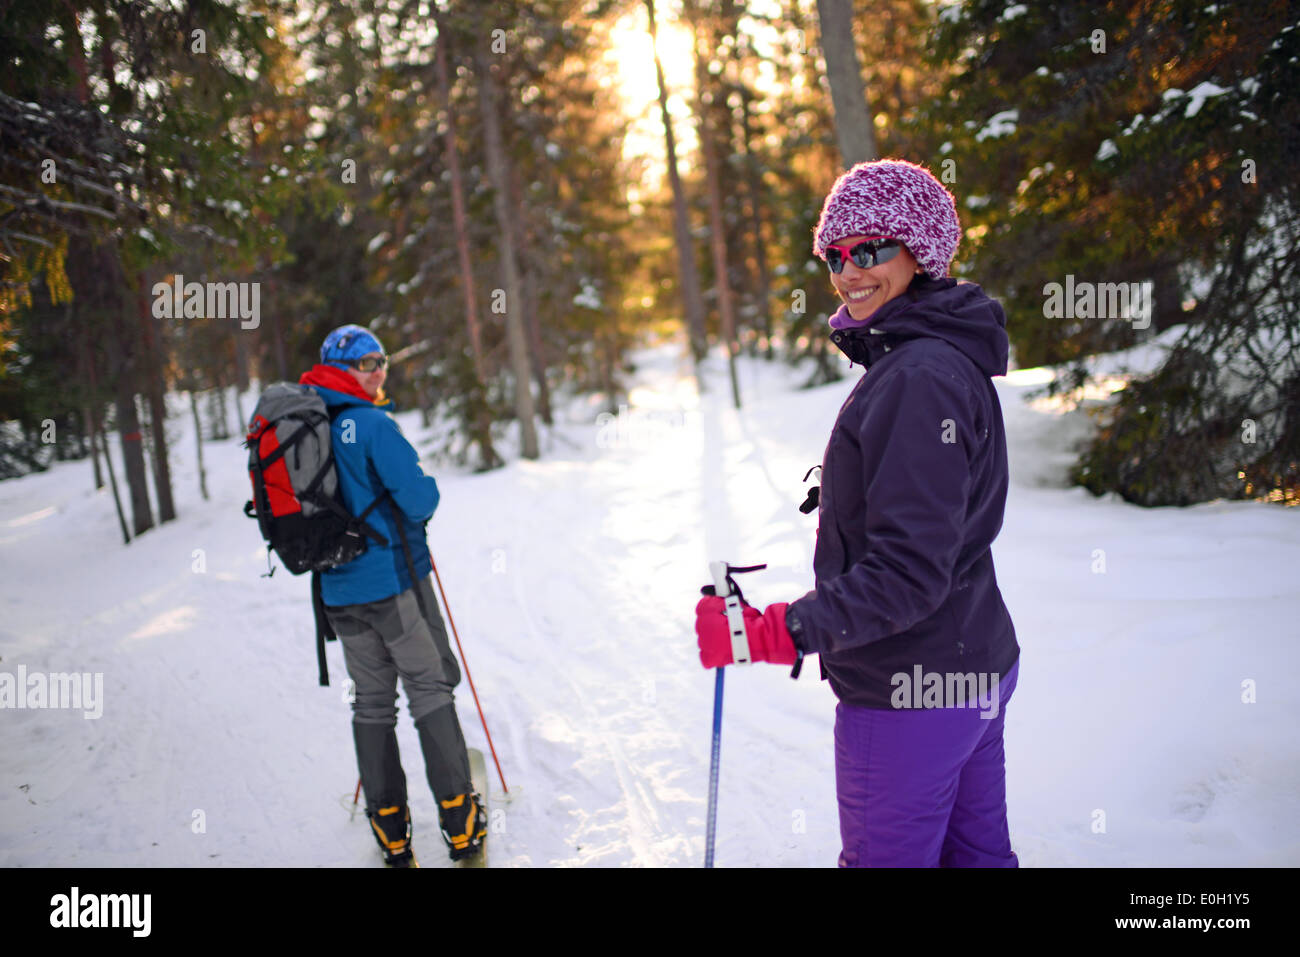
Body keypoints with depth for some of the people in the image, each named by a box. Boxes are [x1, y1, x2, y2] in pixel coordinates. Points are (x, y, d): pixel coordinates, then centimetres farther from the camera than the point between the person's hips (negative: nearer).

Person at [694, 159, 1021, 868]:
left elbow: (911, 571, -27)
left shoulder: (920, 378, -23)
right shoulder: (935, 360, 10)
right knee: (975, 850, 22)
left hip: (912, 690, -10)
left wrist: (775, 633, -28)